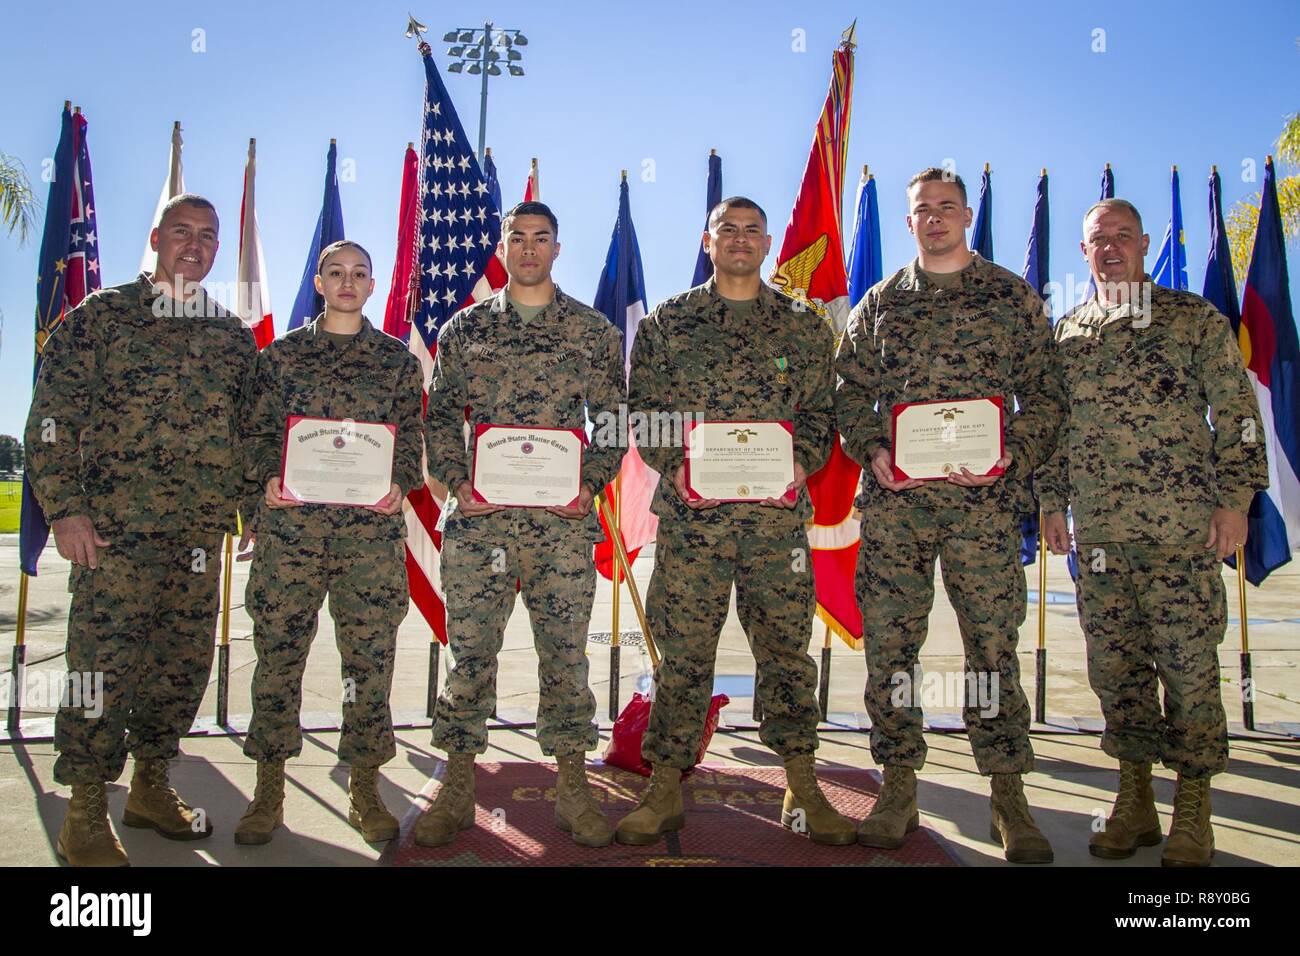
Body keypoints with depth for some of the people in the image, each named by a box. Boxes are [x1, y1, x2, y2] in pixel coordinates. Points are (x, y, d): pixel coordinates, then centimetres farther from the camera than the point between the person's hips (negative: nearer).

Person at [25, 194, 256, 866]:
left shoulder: (235, 337, 14)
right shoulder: (99, 316, 3)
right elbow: (52, 419, -2)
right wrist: (65, 508, -9)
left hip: (200, 535, 4)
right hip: (114, 531, -4)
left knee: (184, 662, 9)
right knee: (103, 664, -2)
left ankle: (150, 786, 27)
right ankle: (85, 814, 12)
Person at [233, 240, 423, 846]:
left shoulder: (397, 359, 12)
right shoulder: (281, 354, 13)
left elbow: (411, 436, 8)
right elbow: (256, 429, 10)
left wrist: (399, 484, -10)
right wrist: (269, 477, -9)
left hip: (372, 527, 0)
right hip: (290, 524, 1)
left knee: (370, 656, 1)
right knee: (278, 652, 3)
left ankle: (364, 786, 15)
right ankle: (269, 789, 17)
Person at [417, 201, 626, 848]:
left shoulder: (593, 331, 9)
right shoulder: (464, 329, 12)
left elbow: (614, 421, 9)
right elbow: (440, 417, 10)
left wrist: (591, 484, -5)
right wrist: (456, 482, -4)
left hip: (563, 521, 0)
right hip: (477, 519, 1)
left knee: (565, 653, 4)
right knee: (469, 651, 3)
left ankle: (572, 786, 17)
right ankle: (457, 789, 15)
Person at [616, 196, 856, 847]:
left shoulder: (805, 329, 13)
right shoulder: (666, 323, 10)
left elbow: (820, 413, 10)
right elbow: (641, 409, 7)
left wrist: (799, 464, -8)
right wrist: (674, 464, -9)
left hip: (778, 514, 1)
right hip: (691, 514, -1)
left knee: (785, 648, 5)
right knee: (683, 652, 2)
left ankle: (801, 790, 17)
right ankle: (665, 789, 14)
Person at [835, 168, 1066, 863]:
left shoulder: (1013, 297, 10)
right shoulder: (879, 303, 14)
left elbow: (1045, 395, 7)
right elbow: (849, 394, 13)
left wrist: (1013, 455, -9)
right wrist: (872, 451, -4)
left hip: (985, 500, -1)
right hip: (894, 500, 2)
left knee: (993, 642, 0)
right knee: (889, 641, 2)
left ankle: (1009, 798, 13)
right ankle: (899, 789, 16)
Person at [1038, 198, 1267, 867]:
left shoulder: (1195, 318, 4)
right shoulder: (1066, 333, 13)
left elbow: (1235, 413, 1)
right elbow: (1052, 423, 17)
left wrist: (1235, 498, -5)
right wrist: (1052, 500, 11)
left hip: (1181, 526, -3)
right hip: (1098, 533, 3)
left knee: (1189, 667, 1)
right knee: (1114, 666, 7)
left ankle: (1192, 811, 14)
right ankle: (1135, 799, 20)